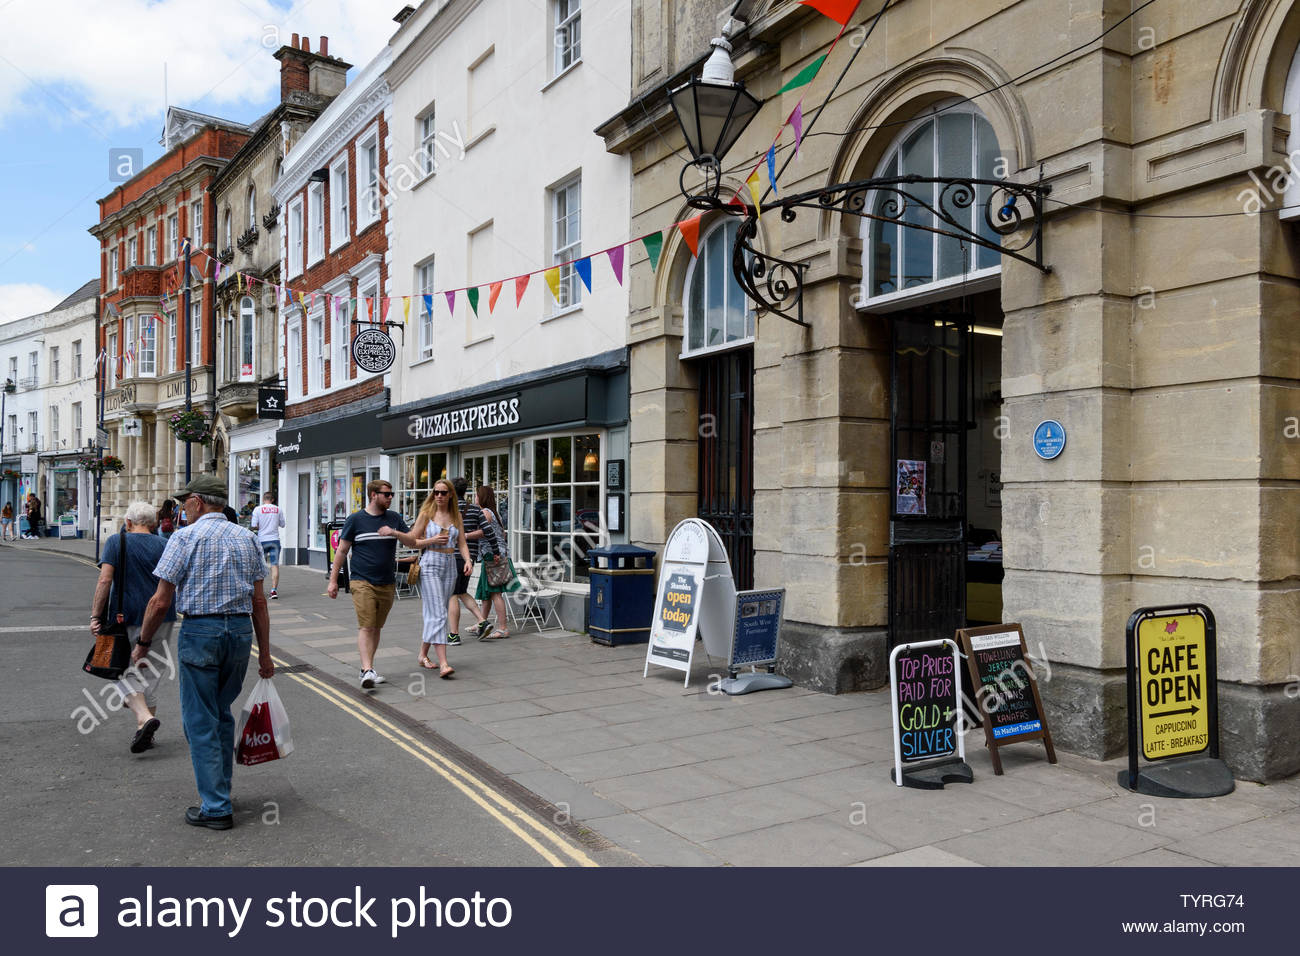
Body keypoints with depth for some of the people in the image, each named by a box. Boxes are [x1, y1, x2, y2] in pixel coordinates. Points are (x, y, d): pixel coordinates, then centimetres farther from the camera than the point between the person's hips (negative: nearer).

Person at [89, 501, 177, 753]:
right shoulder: (164, 546, 5)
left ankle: (144, 717, -17)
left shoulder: (116, 542, -2)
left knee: (124, 671, 6)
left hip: (125, 618, -3)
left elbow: (105, 580, -11)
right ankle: (145, 732, 17)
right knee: (151, 673, 13)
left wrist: (95, 616, -8)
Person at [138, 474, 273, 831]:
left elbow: (161, 602, -8)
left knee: (200, 722, 4)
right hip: (241, 631, 5)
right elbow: (259, 602, 7)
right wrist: (264, 653, 11)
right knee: (222, 715, 20)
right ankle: (220, 792, 30)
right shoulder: (246, 537, 8)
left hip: (200, 631, -5)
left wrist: (142, 644, 6)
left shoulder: (185, 537, -6)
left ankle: (215, 808, 7)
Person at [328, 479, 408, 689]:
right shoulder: (355, 520, 1)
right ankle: (368, 671, -19)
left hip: (387, 583, 4)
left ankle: (366, 668, 21)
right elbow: (342, 551, 3)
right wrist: (333, 580, 1)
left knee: (376, 628, 10)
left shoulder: (394, 518, 10)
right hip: (362, 582, -4)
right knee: (366, 627, -13)